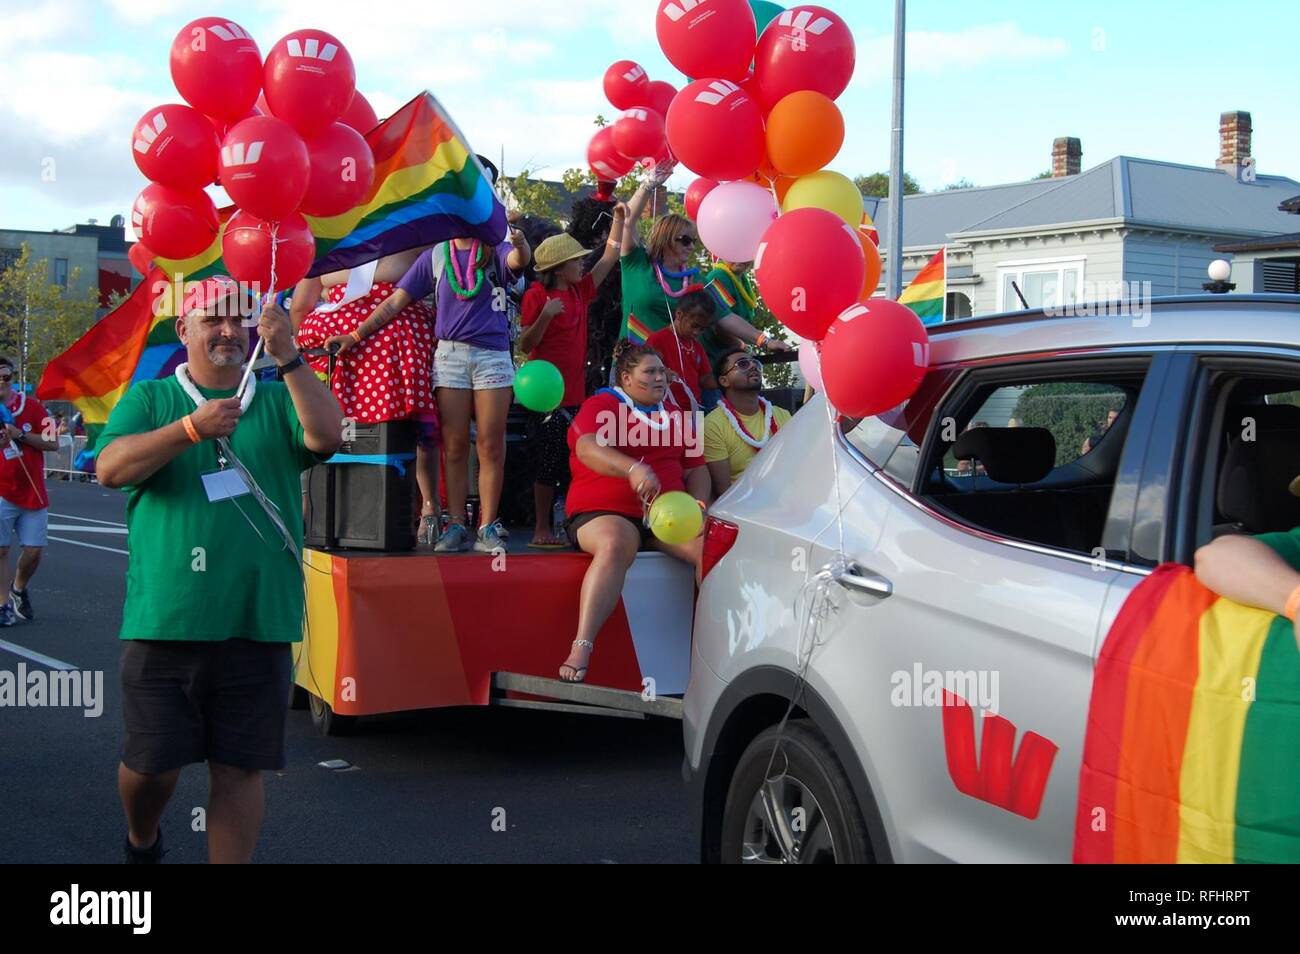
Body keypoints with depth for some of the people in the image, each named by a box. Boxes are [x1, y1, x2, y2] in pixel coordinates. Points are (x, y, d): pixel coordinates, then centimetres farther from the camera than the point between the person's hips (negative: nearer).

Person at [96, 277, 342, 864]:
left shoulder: (278, 400, 11)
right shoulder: (150, 398, 8)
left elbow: (327, 435, -8)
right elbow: (110, 469, -7)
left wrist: (286, 356, -17)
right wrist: (191, 429, -20)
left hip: (258, 621, 1)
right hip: (165, 619, 0)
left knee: (239, 768, 4)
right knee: (151, 764, 7)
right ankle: (141, 843, 37)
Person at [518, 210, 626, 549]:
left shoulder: (580, 292, 12)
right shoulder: (536, 295, -7)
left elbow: (609, 259, 18)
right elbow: (525, 345, -10)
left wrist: (618, 222, 10)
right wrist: (546, 314, -23)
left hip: (575, 392, 7)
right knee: (548, 461, -4)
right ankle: (542, 529, 2)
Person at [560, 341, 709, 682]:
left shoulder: (677, 417, 25)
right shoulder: (601, 405, 7)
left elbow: (696, 468, 25)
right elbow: (587, 448, -13)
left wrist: (698, 504, 2)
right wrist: (633, 469, -31)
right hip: (605, 513, -5)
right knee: (616, 545, -39)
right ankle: (581, 649, -46)